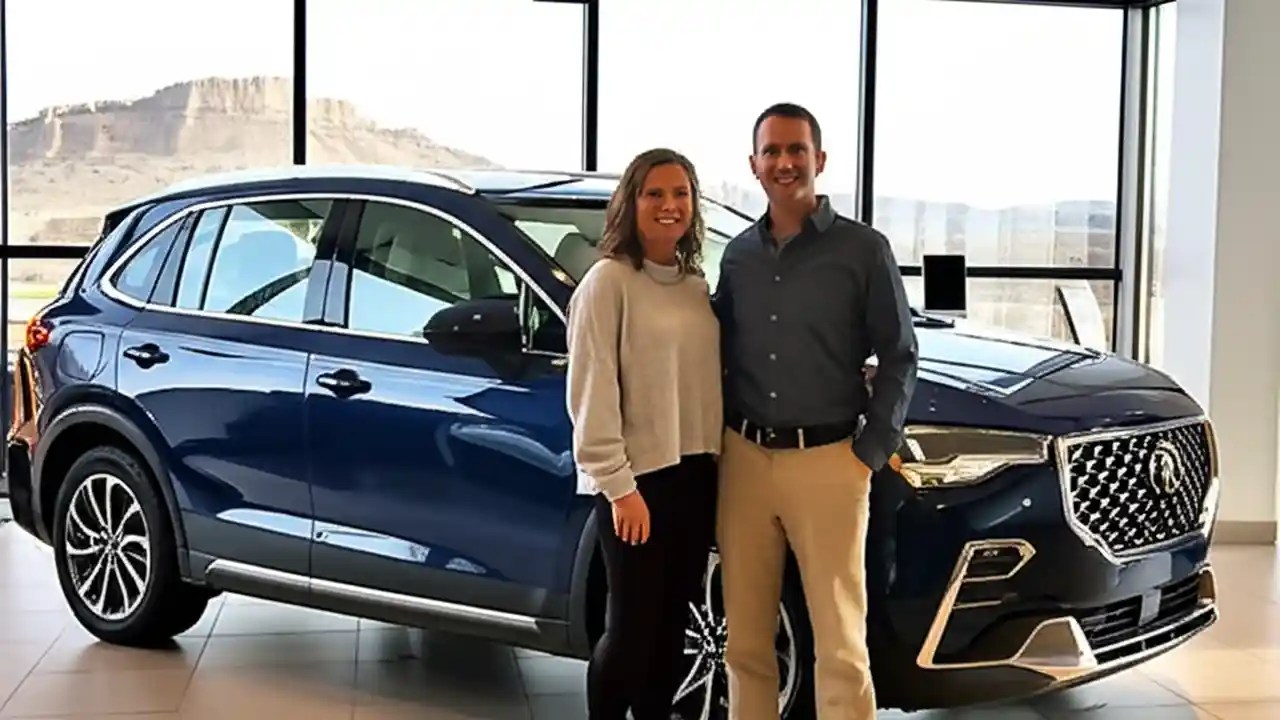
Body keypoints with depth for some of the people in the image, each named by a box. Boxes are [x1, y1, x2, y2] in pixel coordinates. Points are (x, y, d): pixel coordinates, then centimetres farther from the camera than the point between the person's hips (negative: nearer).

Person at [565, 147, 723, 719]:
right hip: (639, 478, -6)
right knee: (632, 627, 0)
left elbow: (707, 379, 14)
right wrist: (618, 484, -16)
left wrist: (718, 461, 5)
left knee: (672, 623, 13)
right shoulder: (609, 281, -8)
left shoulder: (696, 284, 12)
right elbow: (593, 394, -12)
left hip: (696, 473, 6)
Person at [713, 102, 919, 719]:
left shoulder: (862, 249, -2)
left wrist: (871, 452, -8)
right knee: (745, 638, 10)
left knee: (839, 640, 1)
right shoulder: (738, 254, 11)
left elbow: (898, 357, -1)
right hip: (744, 459, 4)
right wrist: (718, 443, 7)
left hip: (827, 461, -4)